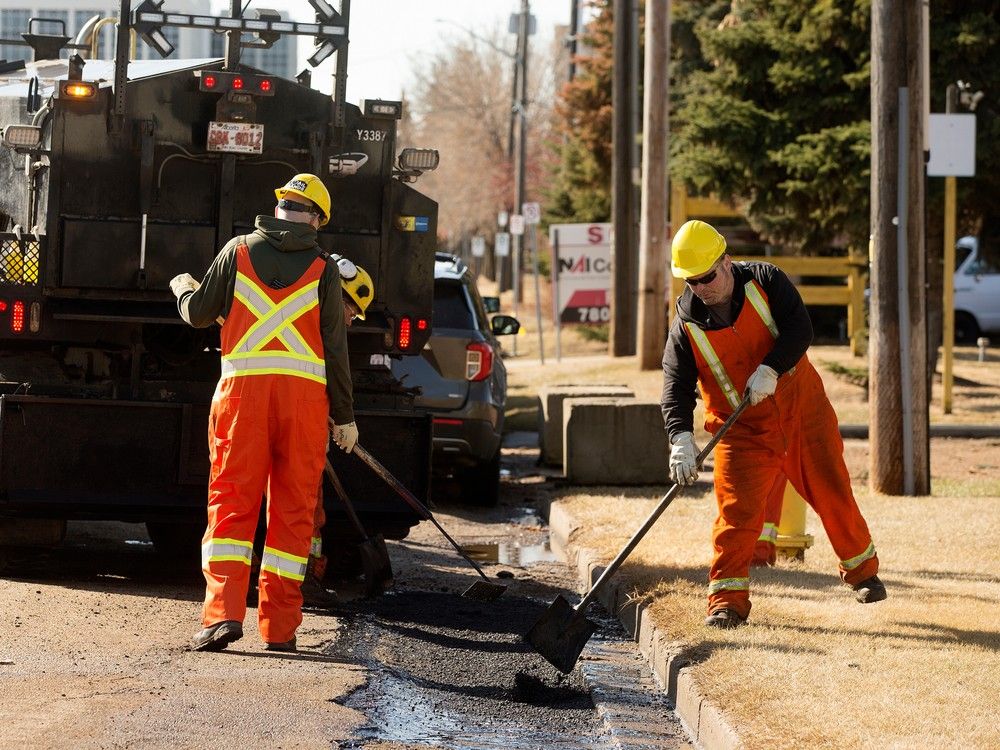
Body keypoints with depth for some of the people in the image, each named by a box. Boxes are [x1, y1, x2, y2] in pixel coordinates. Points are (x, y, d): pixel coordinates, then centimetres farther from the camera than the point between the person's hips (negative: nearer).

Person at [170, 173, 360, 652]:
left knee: (231, 503, 2)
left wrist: (182, 287, 35)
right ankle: (279, 627, 7)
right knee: (292, 511, 6)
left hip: (243, 387, 0)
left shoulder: (239, 251, 6)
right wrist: (344, 416, 11)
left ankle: (223, 612, -13)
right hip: (305, 394, 0)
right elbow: (335, 348, 4)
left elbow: (199, 313, 13)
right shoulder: (321, 270, 5)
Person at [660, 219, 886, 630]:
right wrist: (682, 440, -29)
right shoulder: (686, 327, -8)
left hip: (802, 411, 1)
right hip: (741, 430, -1)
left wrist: (770, 369, -32)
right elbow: (676, 391, -12)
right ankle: (727, 599, -7)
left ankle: (861, 570, 30)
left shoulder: (766, 282, -8)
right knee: (737, 510, -14)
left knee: (833, 493, 8)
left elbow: (799, 330, -17)